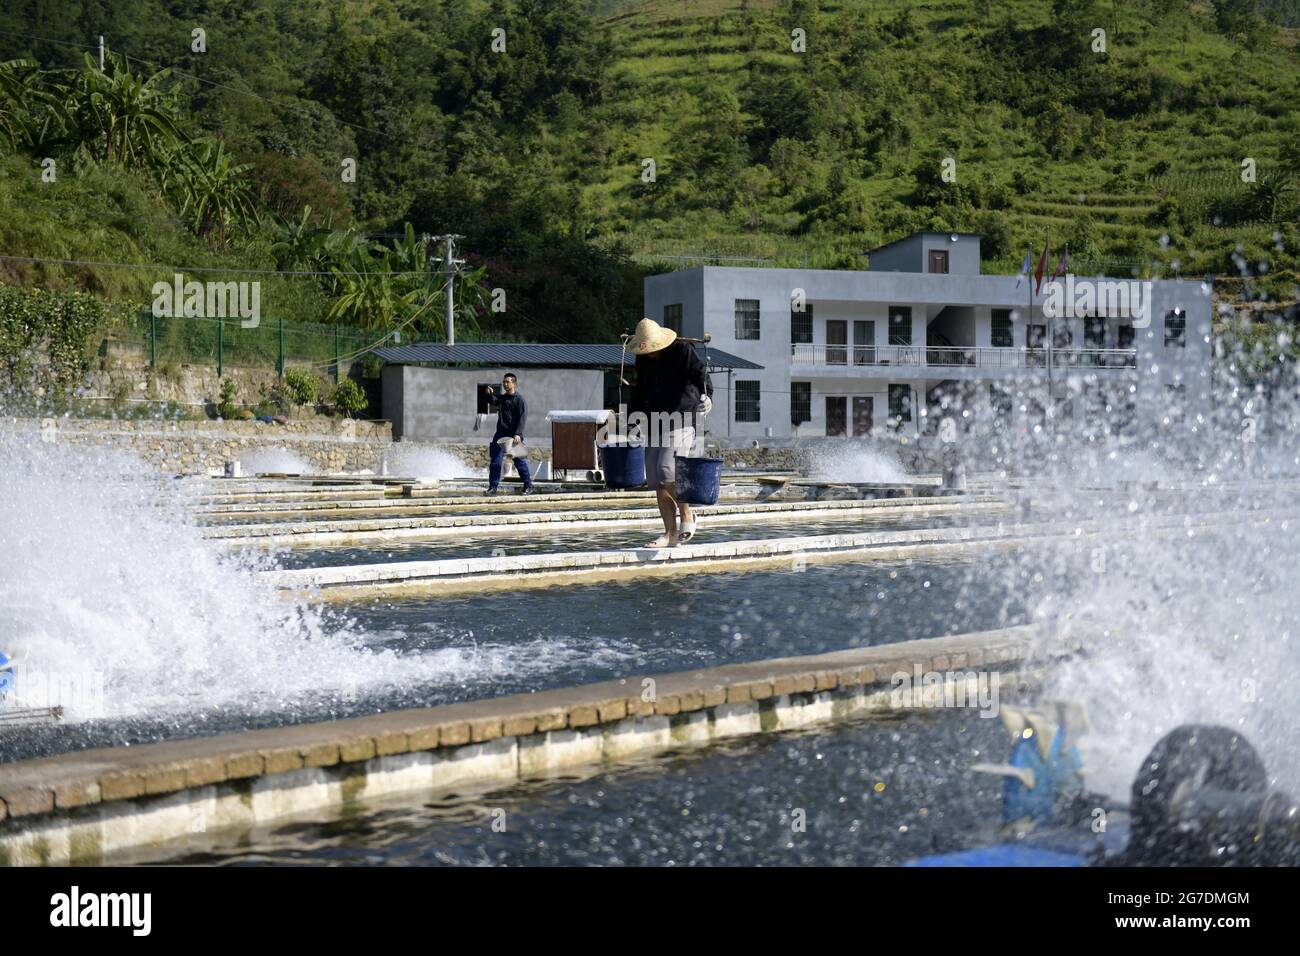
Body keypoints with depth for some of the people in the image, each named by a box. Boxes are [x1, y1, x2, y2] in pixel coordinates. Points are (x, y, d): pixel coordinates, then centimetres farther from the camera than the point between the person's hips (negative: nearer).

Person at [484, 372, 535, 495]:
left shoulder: (519, 400, -5)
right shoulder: (502, 398, 16)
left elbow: (522, 418, -12)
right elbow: (493, 401, -1)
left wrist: (518, 434, -21)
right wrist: (490, 394, -22)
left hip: (514, 435, -5)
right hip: (501, 434, 5)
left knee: (520, 461, -1)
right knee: (495, 461, 0)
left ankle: (529, 486, 8)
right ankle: (493, 487, 6)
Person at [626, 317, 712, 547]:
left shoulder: (682, 351, -5)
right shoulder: (642, 360, 13)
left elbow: (700, 373, -18)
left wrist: (707, 396, -37)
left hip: (680, 422, -7)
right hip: (654, 425, 7)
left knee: (668, 472, -21)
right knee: (656, 481, 2)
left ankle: (687, 517, -3)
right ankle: (671, 533, 8)